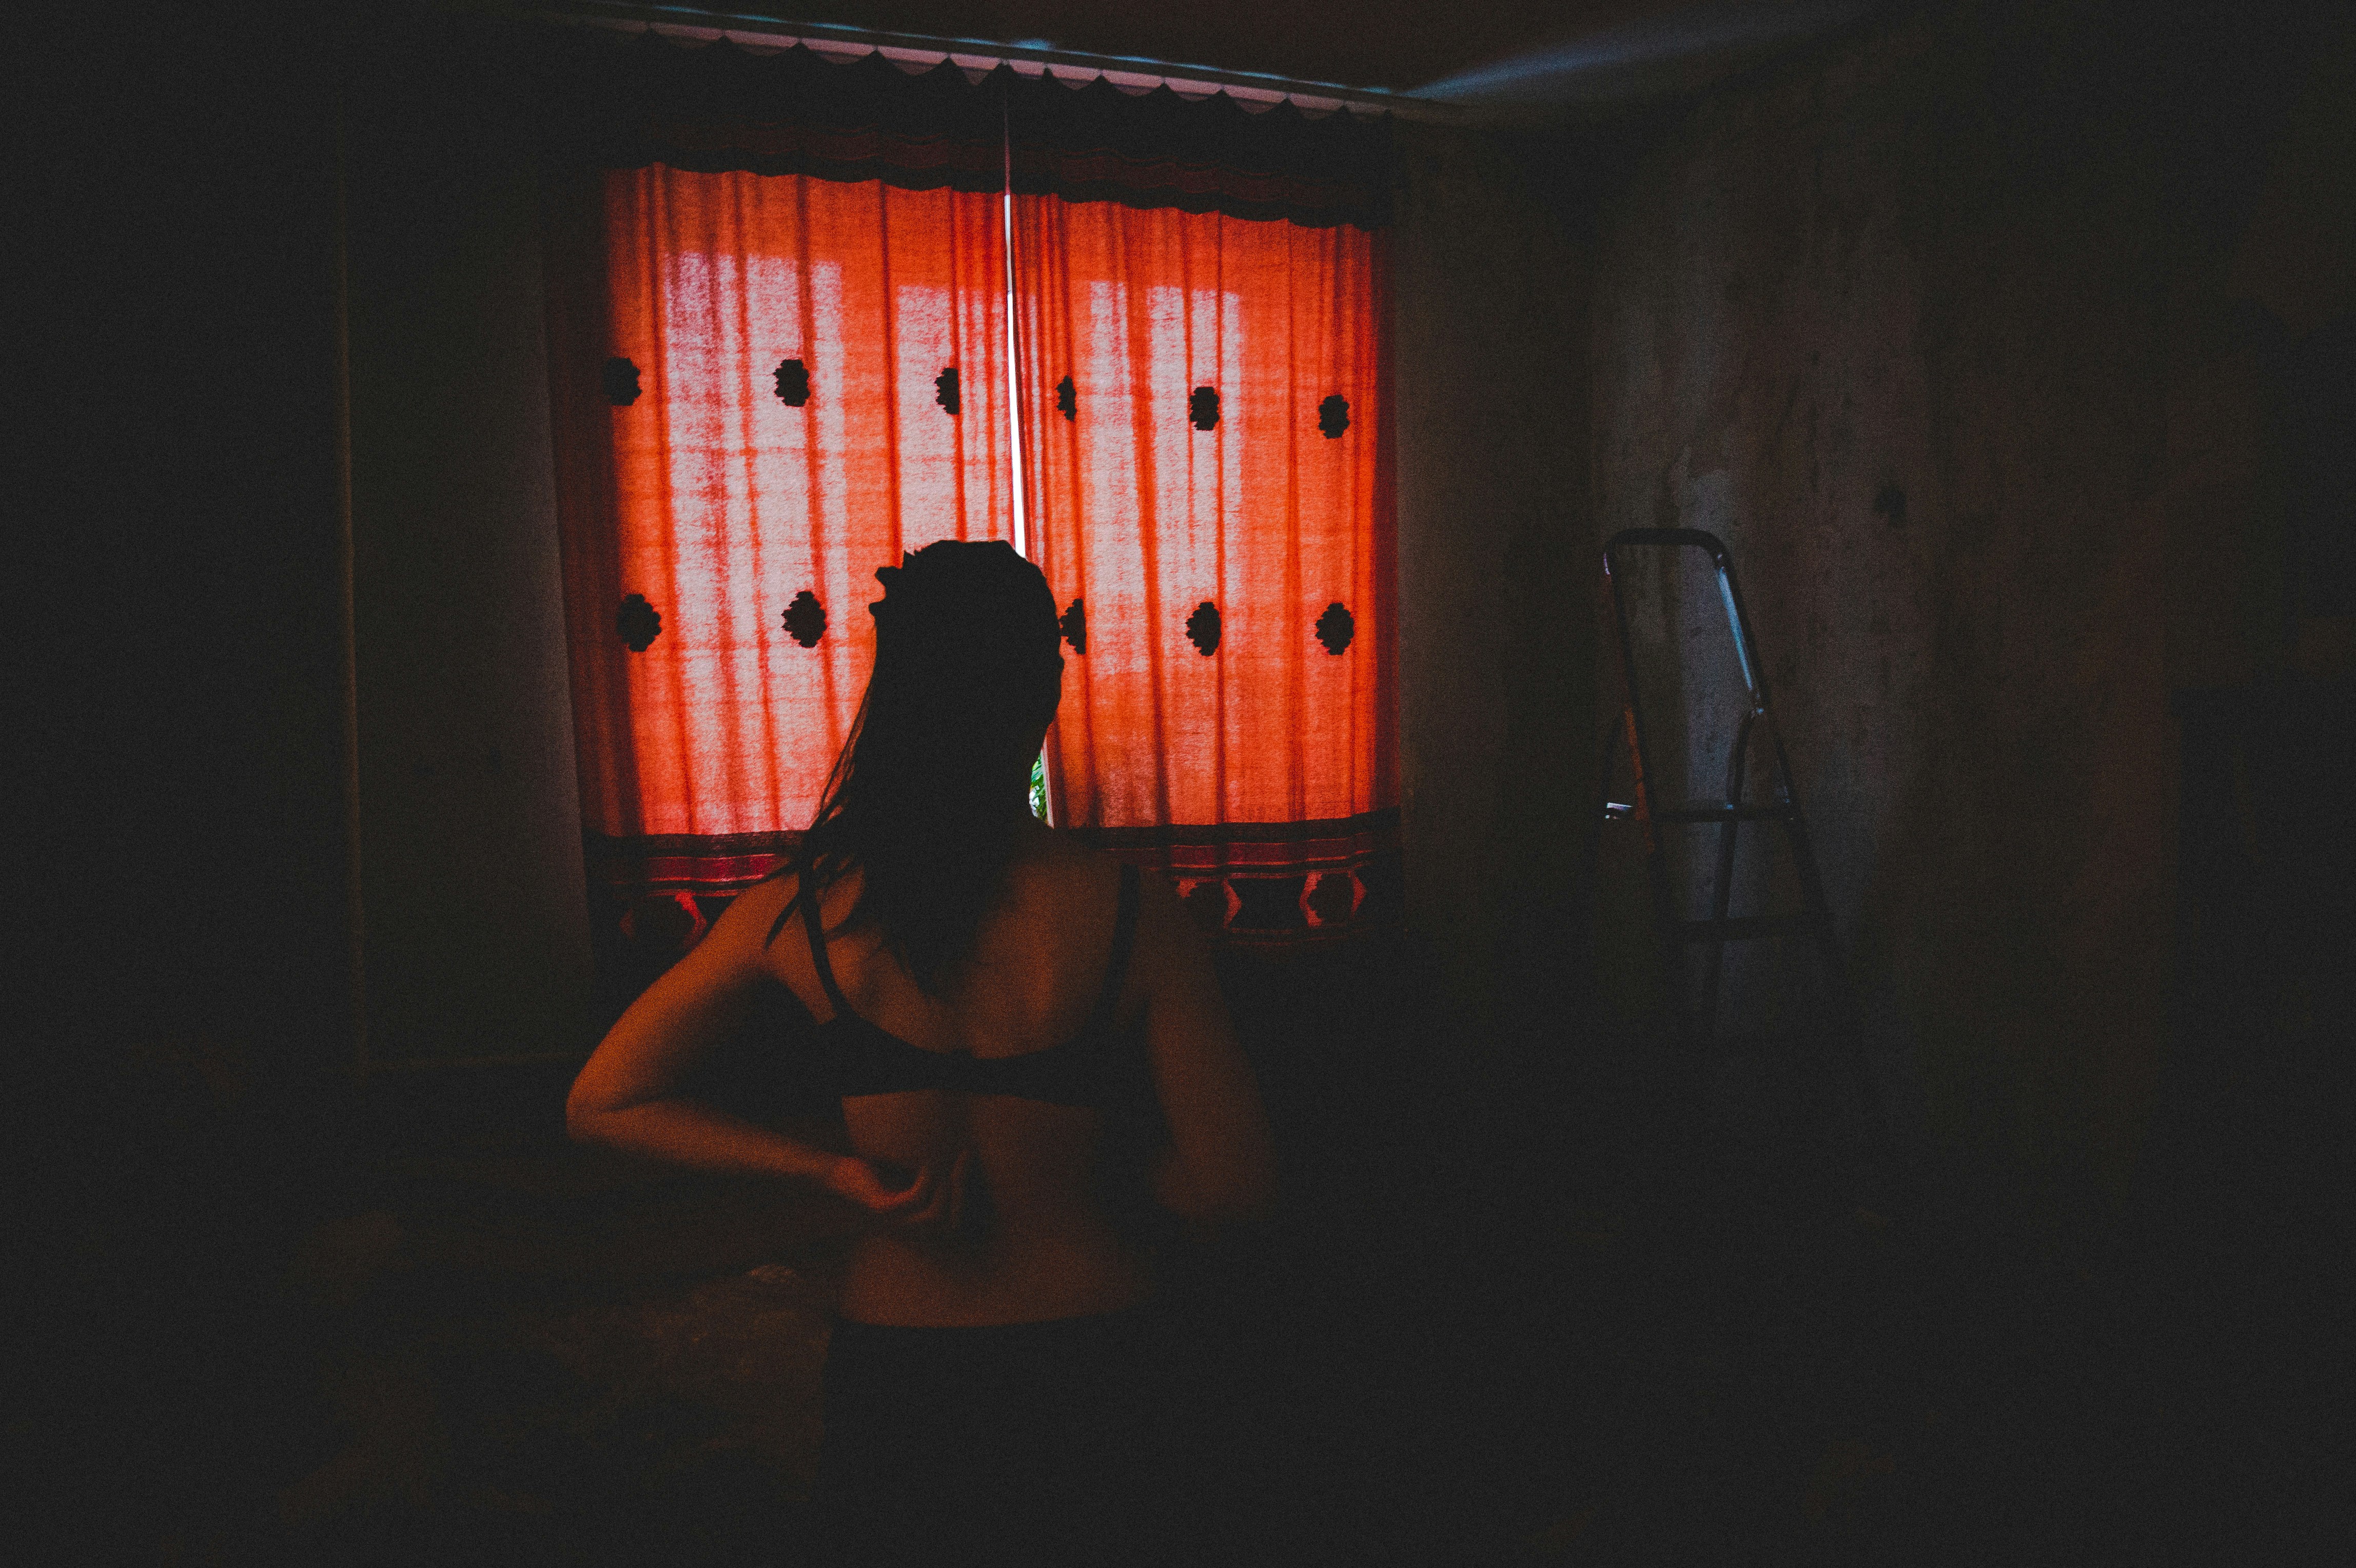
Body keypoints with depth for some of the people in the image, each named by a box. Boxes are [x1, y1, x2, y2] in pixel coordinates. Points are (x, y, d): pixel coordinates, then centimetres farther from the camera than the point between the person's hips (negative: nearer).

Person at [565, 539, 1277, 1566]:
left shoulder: (802, 910, -12)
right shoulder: (1133, 916, -18)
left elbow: (600, 1104, -3)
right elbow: (1233, 1186, -12)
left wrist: (840, 1171, -8)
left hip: (894, 1371, 1)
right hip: (1093, 1369, -1)